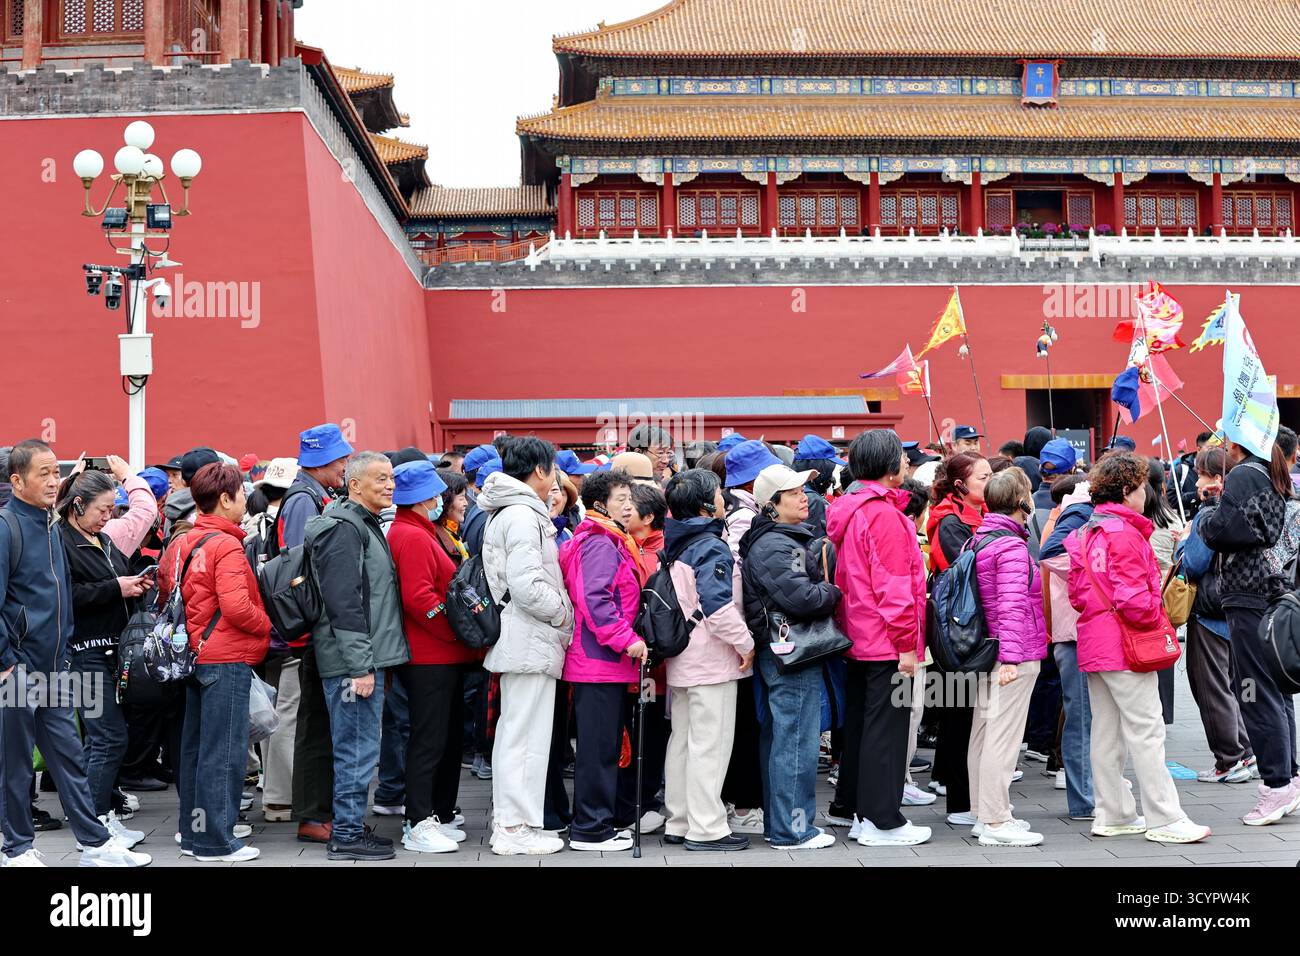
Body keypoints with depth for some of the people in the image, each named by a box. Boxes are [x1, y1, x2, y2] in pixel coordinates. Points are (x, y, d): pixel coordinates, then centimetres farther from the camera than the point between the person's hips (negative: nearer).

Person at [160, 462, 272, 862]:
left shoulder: (182, 543, 9)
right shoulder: (226, 546, -17)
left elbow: (166, 589, 16)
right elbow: (237, 606, -24)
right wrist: (267, 625, -8)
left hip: (196, 656, 9)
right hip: (227, 660, -9)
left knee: (196, 746, 16)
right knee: (224, 751, -3)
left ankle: (193, 833, 25)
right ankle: (216, 842, 1)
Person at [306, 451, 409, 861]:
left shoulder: (365, 524, 18)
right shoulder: (345, 527, -14)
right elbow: (344, 603, -20)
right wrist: (360, 666, -22)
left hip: (367, 657, 10)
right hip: (354, 660, -10)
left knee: (358, 748, 15)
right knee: (357, 748, -5)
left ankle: (351, 827, 23)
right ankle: (347, 835, 3)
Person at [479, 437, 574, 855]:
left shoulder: (504, 514, 16)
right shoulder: (523, 516, -17)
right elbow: (527, 587, -24)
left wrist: (558, 611, 15)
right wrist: (562, 613, -10)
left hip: (517, 642, 11)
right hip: (532, 642, -11)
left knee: (512, 731, 15)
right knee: (527, 735, -5)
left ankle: (507, 820, 24)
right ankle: (518, 828, 0)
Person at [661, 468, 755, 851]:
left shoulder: (677, 546, 11)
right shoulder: (711, 547, -16)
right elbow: (718, 606, -23)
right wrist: (746, 644, -15)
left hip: (682, 659, 9)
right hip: (712, 661, -9)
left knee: (682, 741, 14)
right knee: (710, 745, -4)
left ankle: (678, 823, 21)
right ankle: (706, 829, -1)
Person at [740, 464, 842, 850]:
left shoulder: (785, 540, 17)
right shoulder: (775, 547, -17)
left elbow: (811, 583, 21)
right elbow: (803, 598, -25)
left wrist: (823, 589, 2)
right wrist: (836, 592, -9)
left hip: (777, 653, 11)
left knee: (776, 737, 14)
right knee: (797, 741, -5)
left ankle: (777, 823, 23)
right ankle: (792, 829, 2)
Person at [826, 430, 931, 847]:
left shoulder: (849, 509, 12)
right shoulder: (883, 513, -17)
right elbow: (893, 585, -21)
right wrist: (907, 643, -17)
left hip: (857, 637, 10)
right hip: (887, 641, -10)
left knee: (861, 722, 16)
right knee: (887, 727, -4)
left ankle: (854, 806, 26)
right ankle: (882, 822, 1)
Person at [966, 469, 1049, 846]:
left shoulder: (978, 540, 12)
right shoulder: (1012, 546, -16)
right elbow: (1012, 606, -23)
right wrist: (1011, 658, -26)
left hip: (986, 651, 9)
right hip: (1014, 656, -9)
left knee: (984, 731, 13)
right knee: (1003, 736, -6)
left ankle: (984, 814, 22)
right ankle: (996, 822, -4)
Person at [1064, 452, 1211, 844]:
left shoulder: (1084, 533, 13)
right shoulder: (1125, 532, -15)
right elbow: (1133, 597, -20)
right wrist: (1157, 618, -4)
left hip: (1093, 644, 9)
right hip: (1125, 645, -9)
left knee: (1105, 731, 12)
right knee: (1146, 731, -5)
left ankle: (1113, 815, 18)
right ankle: (1164, 820, -1)